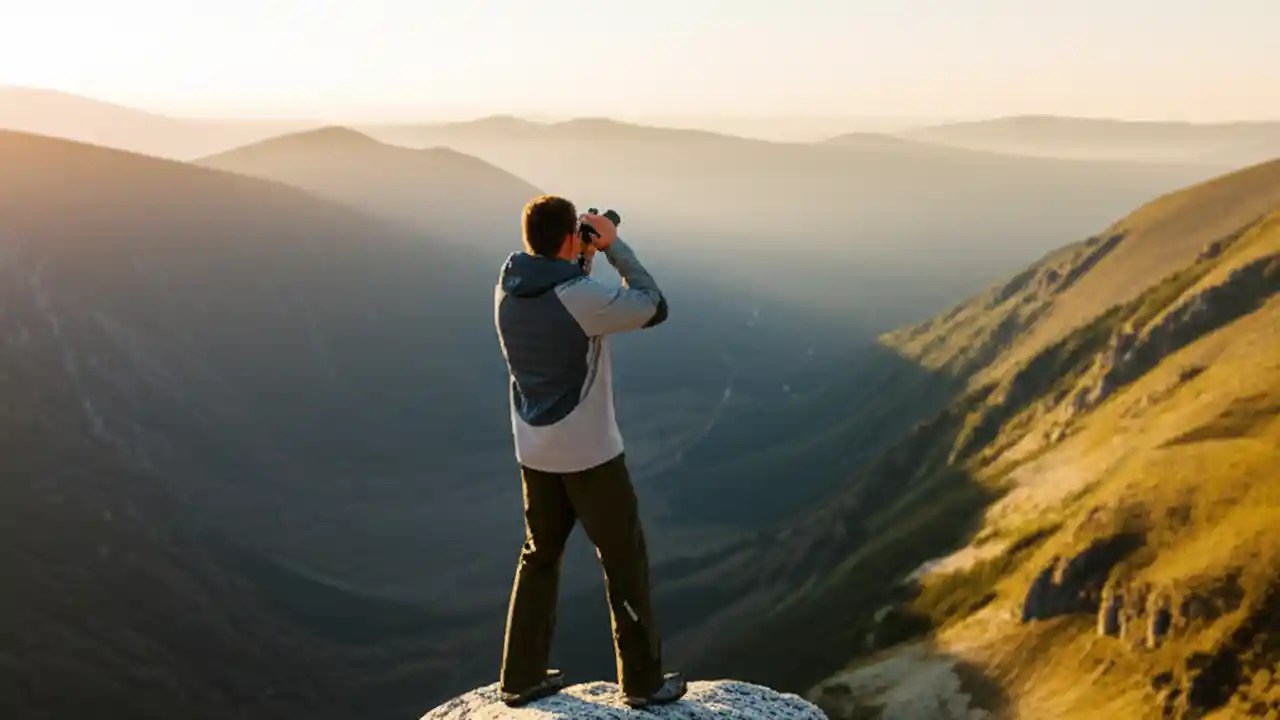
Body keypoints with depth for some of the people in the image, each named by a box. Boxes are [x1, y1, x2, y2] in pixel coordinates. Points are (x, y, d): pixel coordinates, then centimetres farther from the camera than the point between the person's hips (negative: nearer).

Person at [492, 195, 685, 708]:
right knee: (624, 560, 9)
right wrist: (614, 246, -6)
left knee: (540, 556, 19)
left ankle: (522, 677, 23)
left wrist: (584, 260, 8)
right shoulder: (583, 297, -24)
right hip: (589, 452, -6)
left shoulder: (507, 290, -2)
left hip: (535, 450, 7)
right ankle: (643, 680, 19)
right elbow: (654, 308, -11)